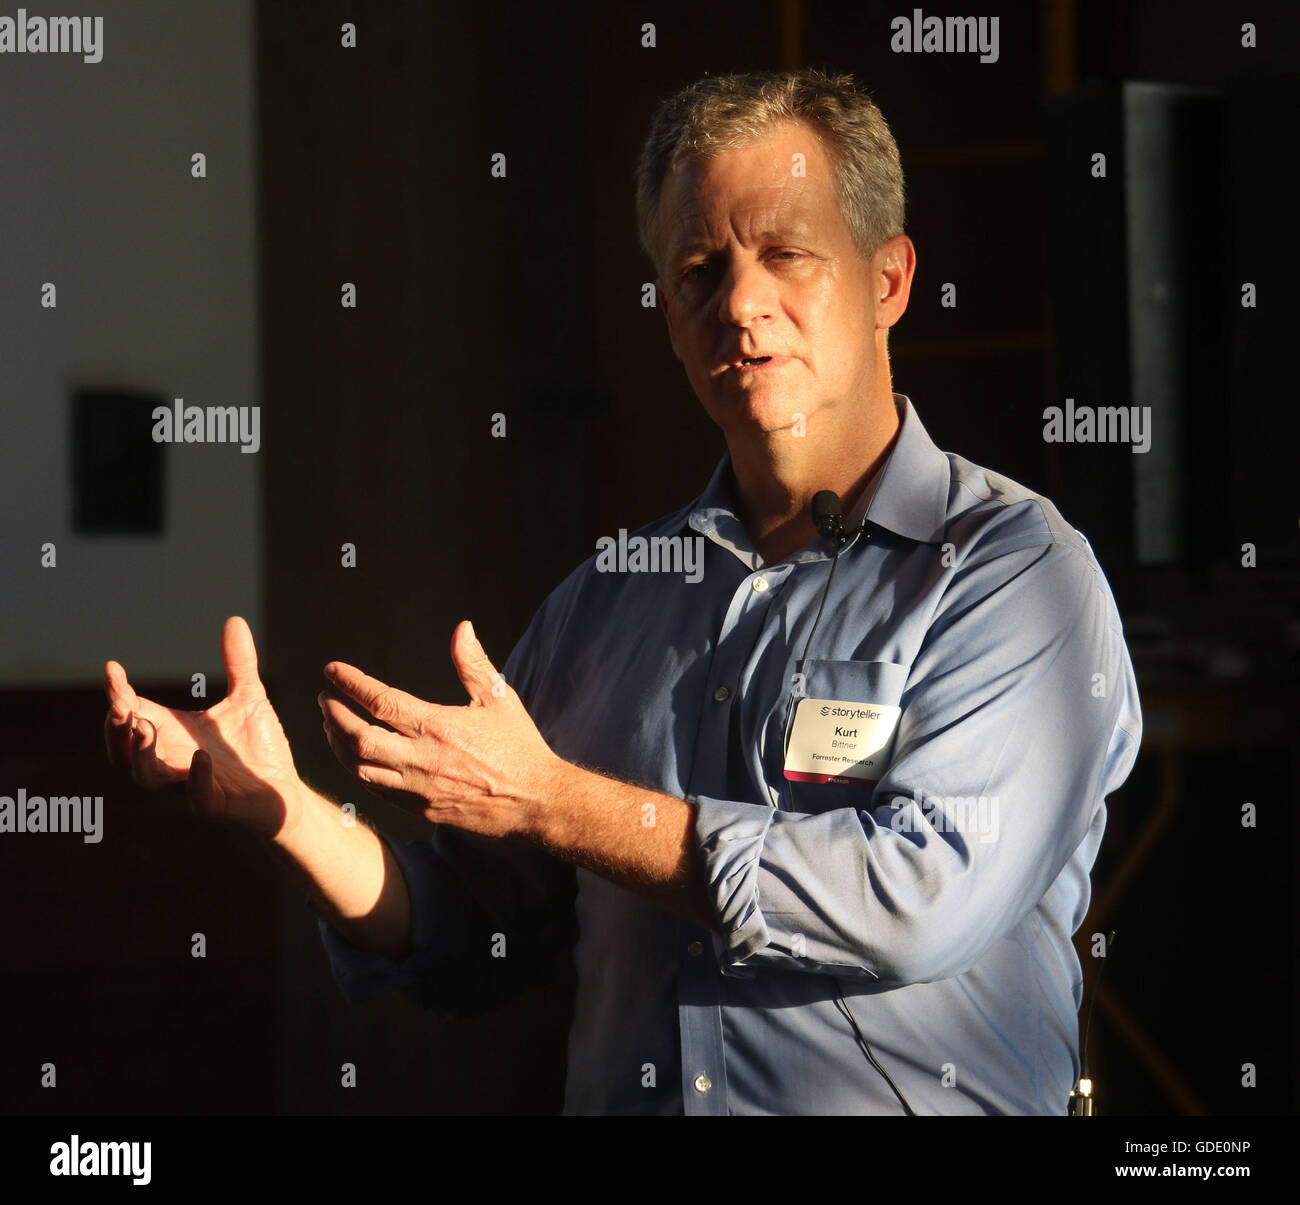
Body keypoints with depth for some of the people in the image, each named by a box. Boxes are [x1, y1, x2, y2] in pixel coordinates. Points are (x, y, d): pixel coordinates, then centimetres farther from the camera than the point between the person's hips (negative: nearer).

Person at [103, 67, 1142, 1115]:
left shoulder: (1019, 571, -2)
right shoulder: (608, 598, 13)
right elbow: (474, 952, 17)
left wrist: (550, 802, -12)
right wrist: (285, 809, 0)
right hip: (615, 1101, 3)